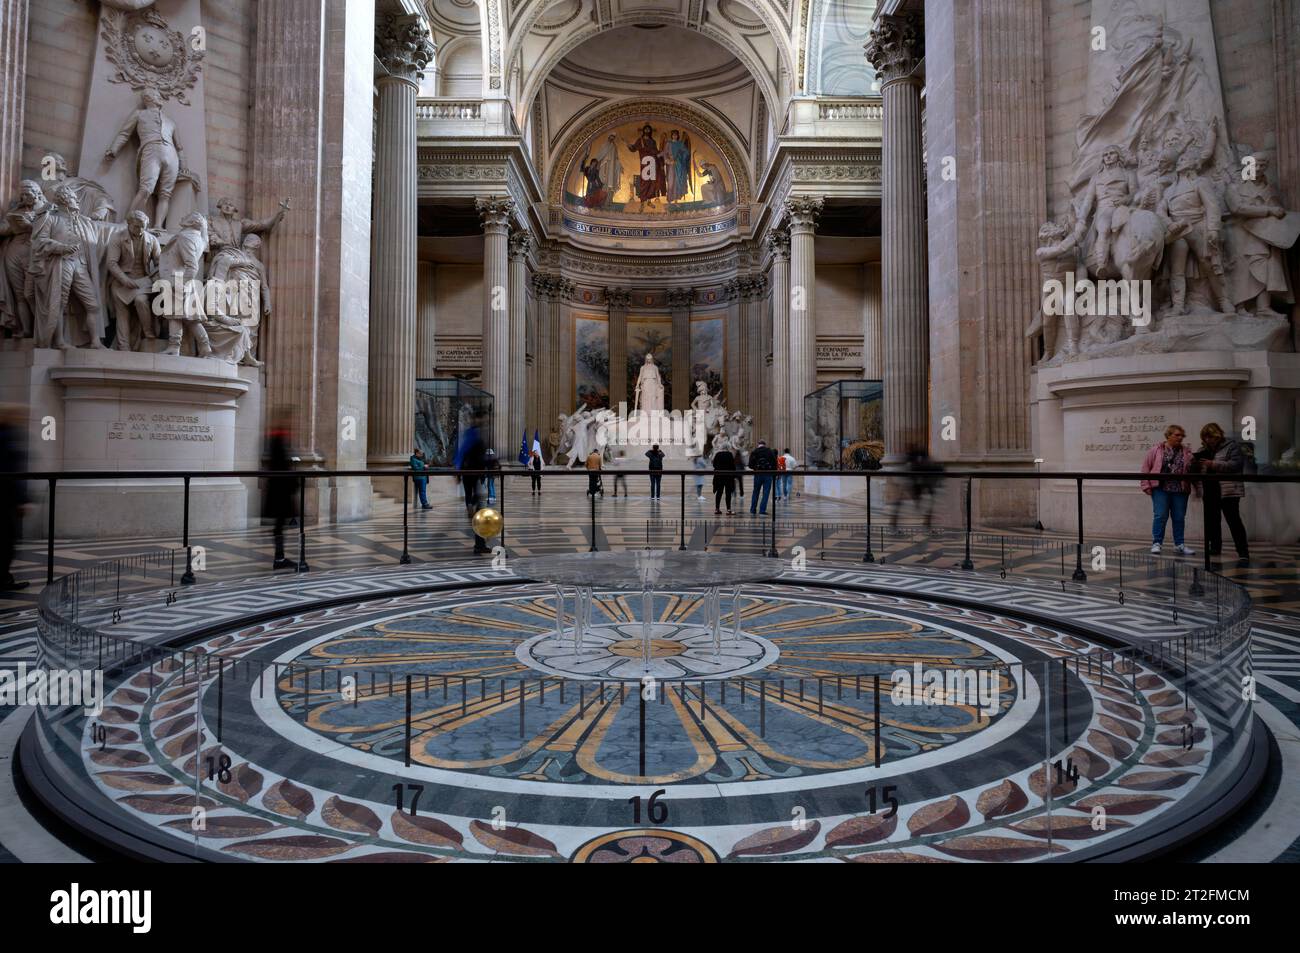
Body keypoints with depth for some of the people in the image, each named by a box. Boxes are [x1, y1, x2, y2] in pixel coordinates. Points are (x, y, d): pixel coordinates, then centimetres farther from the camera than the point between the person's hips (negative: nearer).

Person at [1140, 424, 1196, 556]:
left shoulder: (1186, 453, 10)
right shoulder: (1156, 450, 1)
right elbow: (1146, 467, 0)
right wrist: (1146, 485, -6)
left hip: (1180, 490, 4)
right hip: (1161, 489, -3)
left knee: (1179, 517, 9)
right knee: (1160, 516, -6)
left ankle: (1179, 544, 20)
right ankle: (1156, 543, 1)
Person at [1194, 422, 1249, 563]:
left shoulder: (1231, 446, -3)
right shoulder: (1204, 449, 15)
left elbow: (1236, 464, -17)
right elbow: (1197, 469, 22)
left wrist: (1213, 464, -21)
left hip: (1228, 491, -6)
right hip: (1209, 492, 6)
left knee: (1233, 520, -8)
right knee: (1212, 520, 11)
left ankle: (1243, 552, -6)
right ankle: (1215, 547, 21)